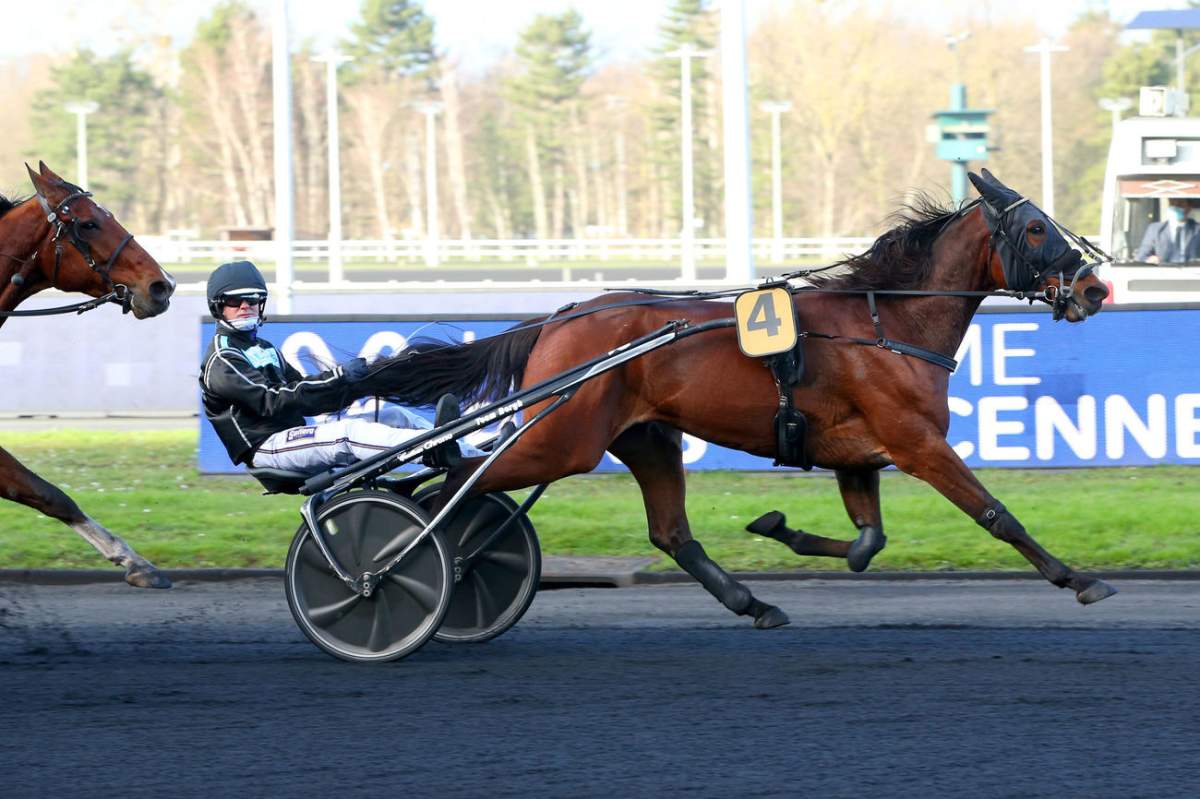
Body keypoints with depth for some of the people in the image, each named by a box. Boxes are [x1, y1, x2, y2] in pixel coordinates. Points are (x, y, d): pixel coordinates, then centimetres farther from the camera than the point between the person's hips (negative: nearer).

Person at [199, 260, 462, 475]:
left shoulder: (263, 349, 26)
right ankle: (437, 450, -52)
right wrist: (337, 376, -22)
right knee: (348, 433, -34)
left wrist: (362, 384, 0)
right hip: (265, 447, -9)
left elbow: (305, 398, 17)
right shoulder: (222, 360, -5)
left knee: (394, 416, -4)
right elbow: (273, 401, -19)